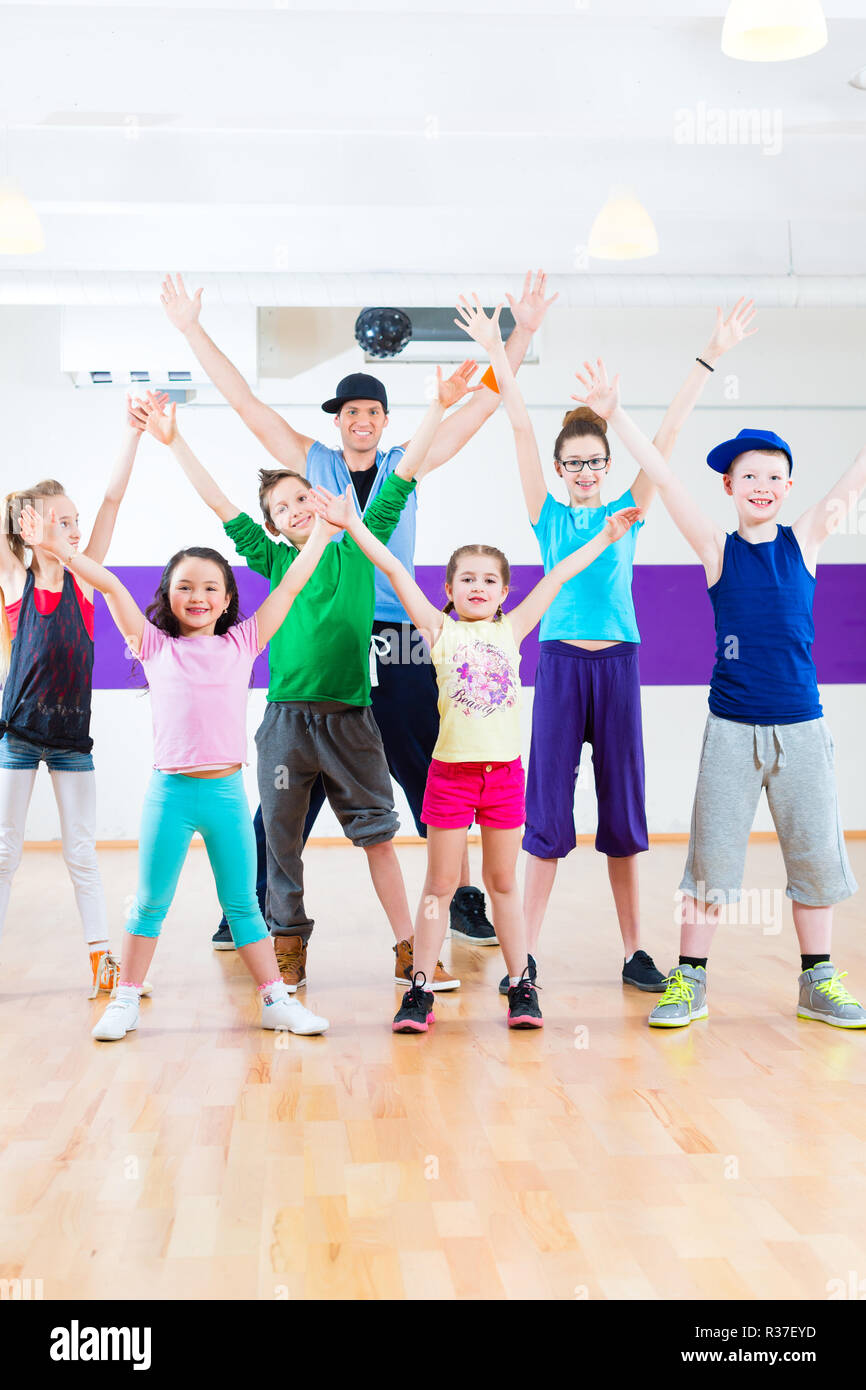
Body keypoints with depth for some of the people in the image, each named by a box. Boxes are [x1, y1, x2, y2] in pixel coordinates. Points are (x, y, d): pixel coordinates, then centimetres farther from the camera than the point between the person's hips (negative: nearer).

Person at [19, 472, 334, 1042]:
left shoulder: (242, 644, 5)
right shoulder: (155, 646, 4)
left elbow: (291, 586, 8)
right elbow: (111, 585, -2)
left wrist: (323, 531, 10)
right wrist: (63, 551, -12)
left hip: (227, 791, 1)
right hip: (170, 791, -1)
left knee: (242, 903, 10)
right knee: (150, 903, 10)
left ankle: (276, 999, 19)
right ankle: (126, 1001, 23)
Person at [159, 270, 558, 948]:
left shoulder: (406, 466, 9)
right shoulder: (313, 463, 9)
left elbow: (486, 401, 8)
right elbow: (244, 399, 9)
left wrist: (524, 331, 3)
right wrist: (192, 329, 7)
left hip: (397, 649, 0)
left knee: (433, 784, 5)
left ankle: (463, 899, 18)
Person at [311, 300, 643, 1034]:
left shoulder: (510, 631, 4)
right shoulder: (439, 631, -2)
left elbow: (555, 577, 5)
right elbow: (397, 572, -9)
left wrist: (605, 537, 7)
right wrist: (354, 528, -14)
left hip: (505, 768, 2)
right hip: (451, 768, -2)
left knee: (504, 882, 12)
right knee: (440, 884, 5)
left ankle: (521, 984, 22)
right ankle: (421, 991, 13)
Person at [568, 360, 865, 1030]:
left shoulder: (804, 540, 5)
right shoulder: (718, 548, 2)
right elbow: (665, 479, -5)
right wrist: (616, 415, -12)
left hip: (801, 726, 2)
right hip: (732, 728, -2)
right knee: (713, 852, 1)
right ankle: (689, 979, 12)